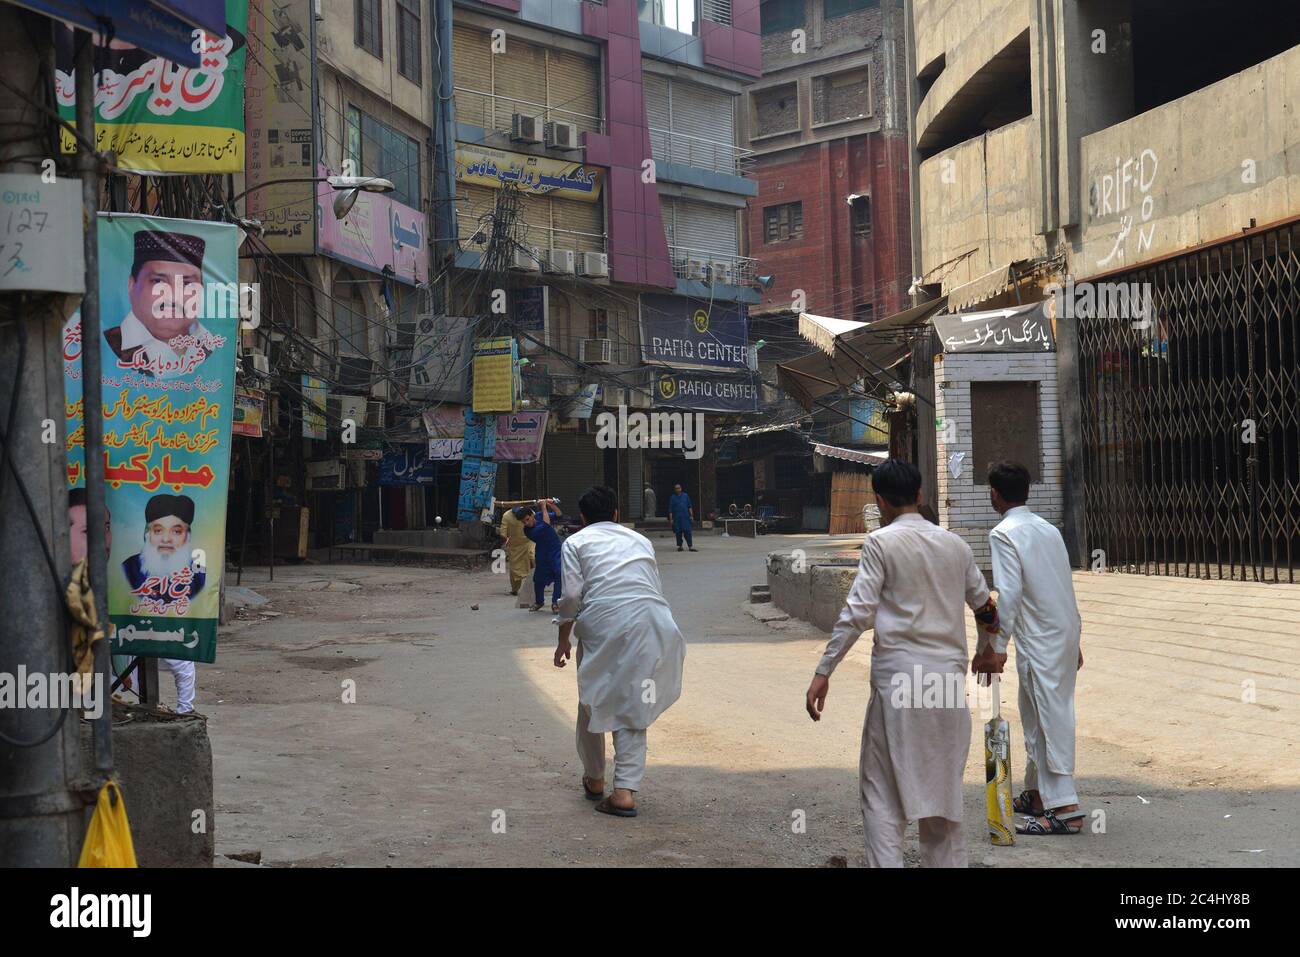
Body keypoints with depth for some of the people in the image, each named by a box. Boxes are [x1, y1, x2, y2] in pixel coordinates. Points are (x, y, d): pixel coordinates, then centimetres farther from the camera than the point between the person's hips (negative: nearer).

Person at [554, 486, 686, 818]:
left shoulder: (576, 542, 12)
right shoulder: (639, 539, 24)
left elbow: (572, 595, 1)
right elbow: (656, 589, 18)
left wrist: (563, 640, 11)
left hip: (604, 624, -3)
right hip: (652, 624, 3)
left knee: (593, 701, 17)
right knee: (633, 708, 7)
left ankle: (594, 780, 31)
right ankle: (625, 791, -4)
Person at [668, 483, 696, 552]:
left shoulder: (685, 496, 8)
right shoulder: (673, 498, 3)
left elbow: (689, 507, 12)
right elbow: (670, 510, 3)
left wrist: (691, 515, 5)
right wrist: (671, 519, -2)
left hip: (686, 517, 1)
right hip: (677, 518, -1)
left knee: (687, 532, -5)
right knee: (678, 532, 4)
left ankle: (690, 546, -7)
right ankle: (679, 546, 14)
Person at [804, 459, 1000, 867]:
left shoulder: (881, 542, -4)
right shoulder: (954, 544, 11)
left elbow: (858, 612, -10)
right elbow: (984, 606, 22)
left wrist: (823, 672, -7)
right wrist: (986, 649, 43)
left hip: (897, 675, -5)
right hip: (949, 676, 5)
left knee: (882, 790, 2)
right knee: (943, 786, 13)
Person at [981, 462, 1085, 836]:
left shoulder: (1004, 534, -10)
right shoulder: (1048, 529, 14)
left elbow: (1008, 594, -18)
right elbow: (1066, 585, 16)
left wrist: (996, 647, -14)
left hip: (1039, 640, -8)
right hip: (1066, 634, 8)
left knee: (1049, 718, -6)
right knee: (1036, 714, 18)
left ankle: (1064, 808, -8)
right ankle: (1037, 794, 28)